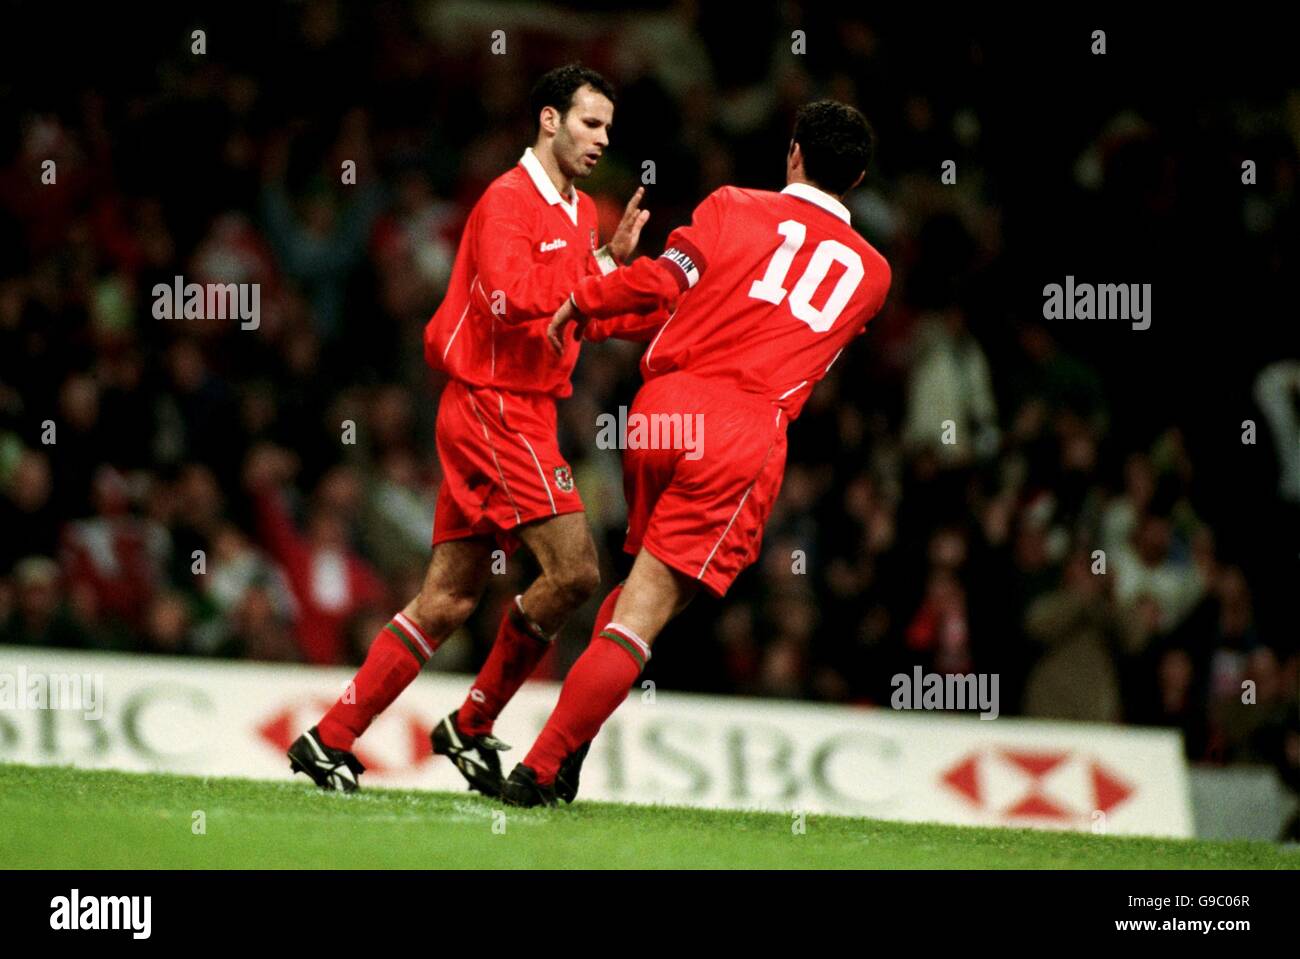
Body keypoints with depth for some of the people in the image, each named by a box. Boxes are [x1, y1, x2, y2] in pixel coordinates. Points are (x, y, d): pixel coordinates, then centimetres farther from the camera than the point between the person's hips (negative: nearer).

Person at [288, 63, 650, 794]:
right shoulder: (509, 201, -11)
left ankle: (330, 740, 8)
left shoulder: (581, 212, 18)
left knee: (450, 600, 7)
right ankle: (473, 726, -1)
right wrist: (597, 265, -21)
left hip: (524, 415, 9)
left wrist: (618, 261, 3)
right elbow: (509, 297, -25)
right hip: (496, 408, -9)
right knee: (574, 570, -15)